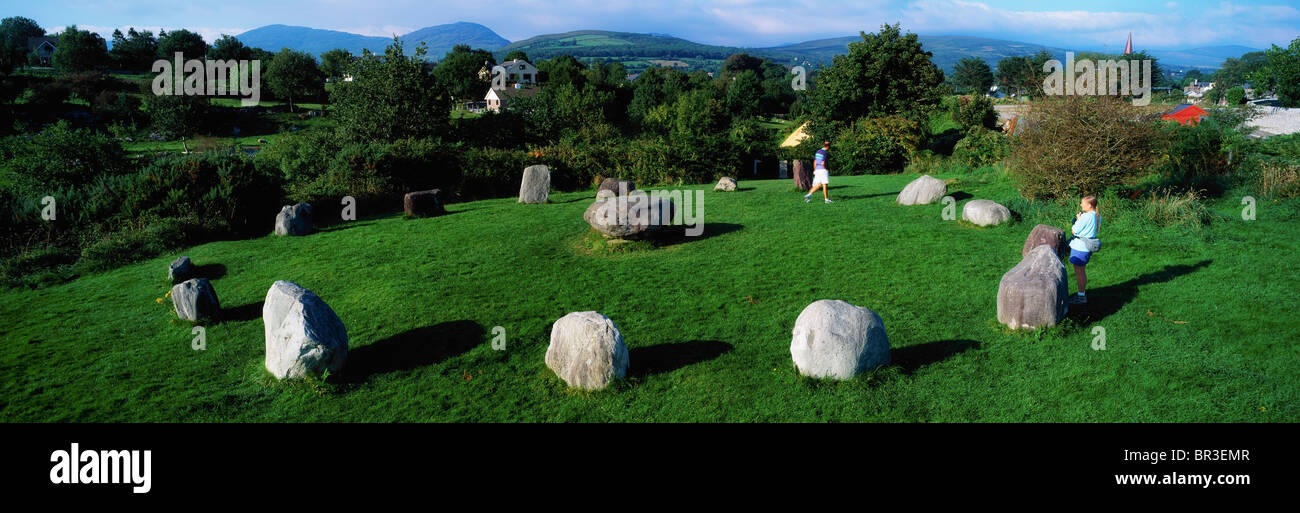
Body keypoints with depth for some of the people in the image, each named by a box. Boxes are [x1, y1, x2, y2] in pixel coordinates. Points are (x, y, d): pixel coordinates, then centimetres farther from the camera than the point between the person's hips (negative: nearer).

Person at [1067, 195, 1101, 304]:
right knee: (1082, 270, 19)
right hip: (1088, 247, 9)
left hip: (1080, 247, -9)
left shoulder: (1085, 217, -22)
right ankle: (1082, 294, 28)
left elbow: (1074, 231, -15)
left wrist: (1077, 219, -2)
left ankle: (1081, 296, 5)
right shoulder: (1097, 216, 6)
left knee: (1079, 271, 0)